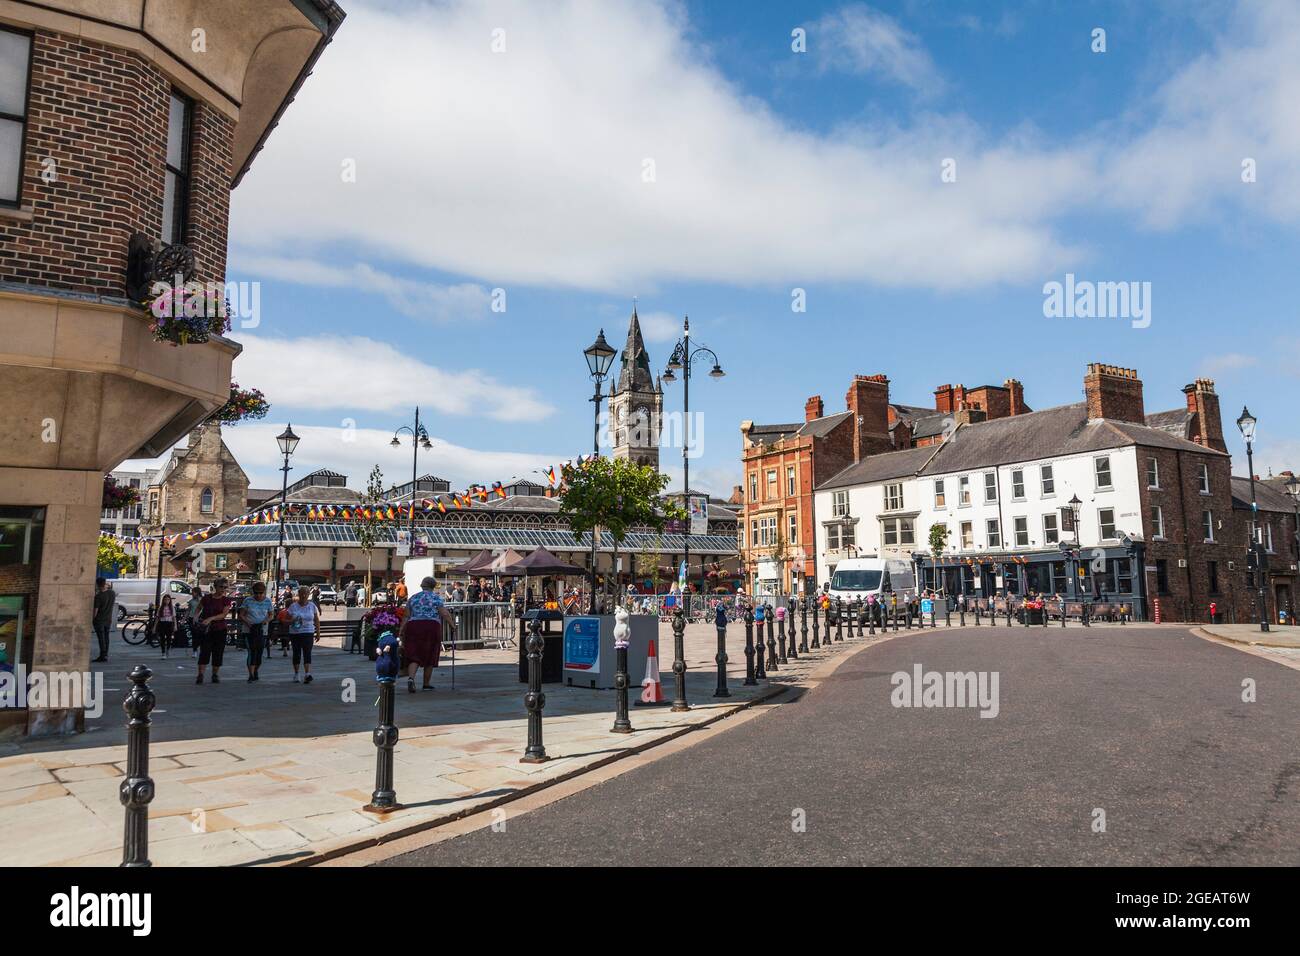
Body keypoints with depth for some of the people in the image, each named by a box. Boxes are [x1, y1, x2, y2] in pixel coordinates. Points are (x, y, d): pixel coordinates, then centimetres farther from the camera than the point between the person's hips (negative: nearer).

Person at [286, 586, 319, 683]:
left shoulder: (312, 606, 4)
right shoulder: (293, 606, 0)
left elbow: (317, 621, 10)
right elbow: (288, 620, 0)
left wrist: (318, 633, 8)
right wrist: (292, 621, -22)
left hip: (308, 633, -1)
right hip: (295, 633, 1)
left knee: (307, 653, -14)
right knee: (296, 653, 9)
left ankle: (307, 674, -23)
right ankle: (296, 674, 24)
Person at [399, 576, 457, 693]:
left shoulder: (413, 598, 13)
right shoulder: (436, 597, 5)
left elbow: (406, 616, 8)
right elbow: (444, 614, -3)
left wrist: (401, 631, 8)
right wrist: (452, 625, 6)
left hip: (413, 626, 2)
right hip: (432, 626, -2)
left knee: (414, 656, 0)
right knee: (430, 656, 9)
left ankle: (410, 678, -24)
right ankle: (426, 684, 15)